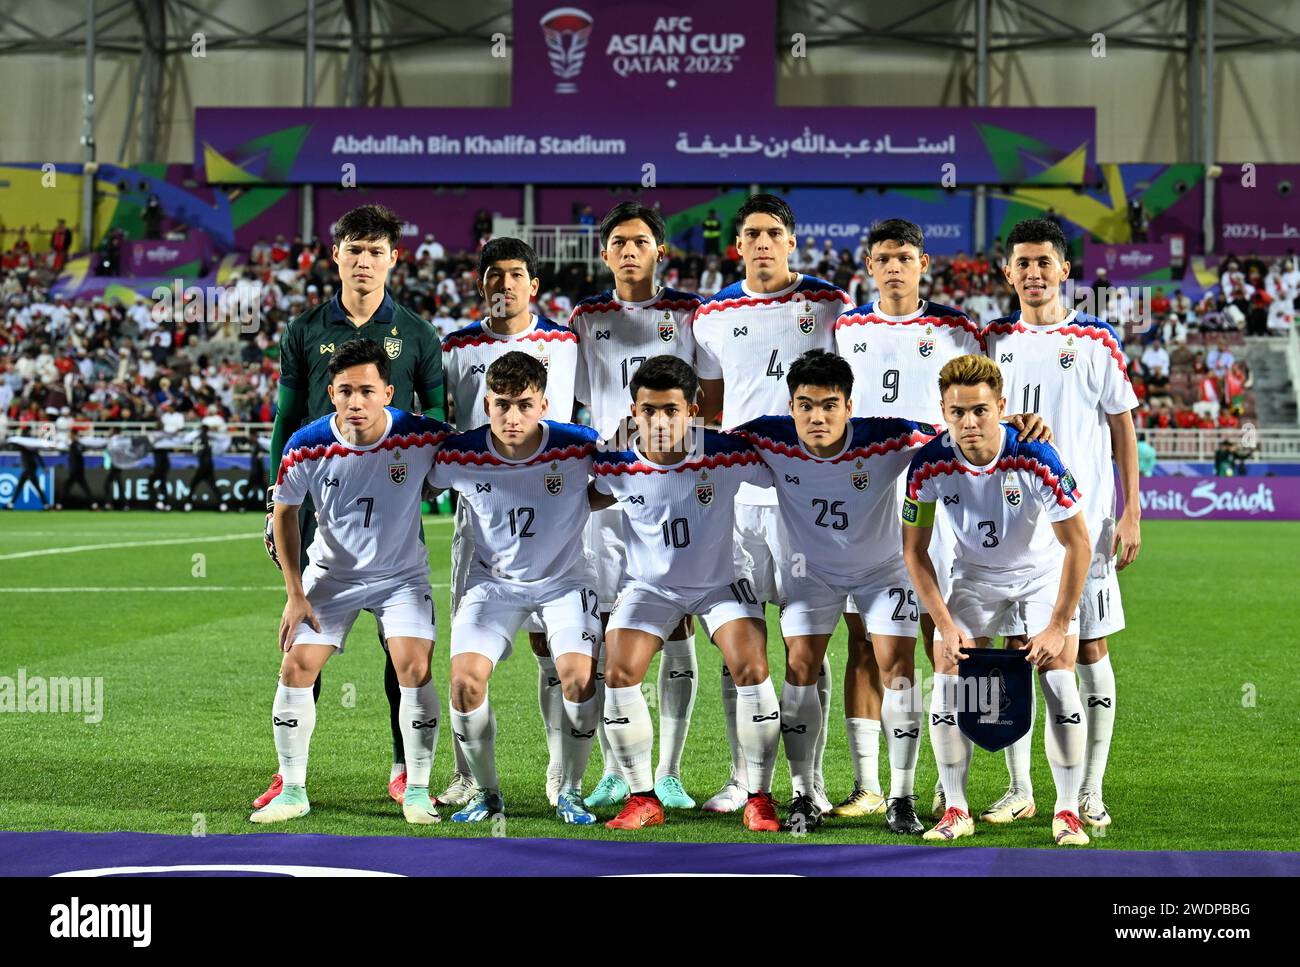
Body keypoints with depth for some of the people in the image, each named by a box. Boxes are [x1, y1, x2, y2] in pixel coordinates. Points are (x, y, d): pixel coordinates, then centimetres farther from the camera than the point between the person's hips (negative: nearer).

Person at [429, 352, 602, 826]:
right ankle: (486, 793, 4)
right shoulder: (460, 455, -17)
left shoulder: (578, 447, -19)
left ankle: (569, 791, 1)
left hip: (564, 579, -1)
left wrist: (574, 505, -12)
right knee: (465, 679, -19)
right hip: (493, 581, 1)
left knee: (580, 676, -22)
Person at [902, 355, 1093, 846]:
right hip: (974, 574, 2)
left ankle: (1067, 812, -1)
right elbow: (914, 550, -10)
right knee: (947, 681, -8)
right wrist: (946, 626, -15)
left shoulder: (1036, 459, -31)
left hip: (1044, 571, -2)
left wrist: (1058, 627, -21)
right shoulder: (929, 464, -24)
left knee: (1059, 682, -14)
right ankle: (956, 810, 5)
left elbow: (1078, 544, -21)